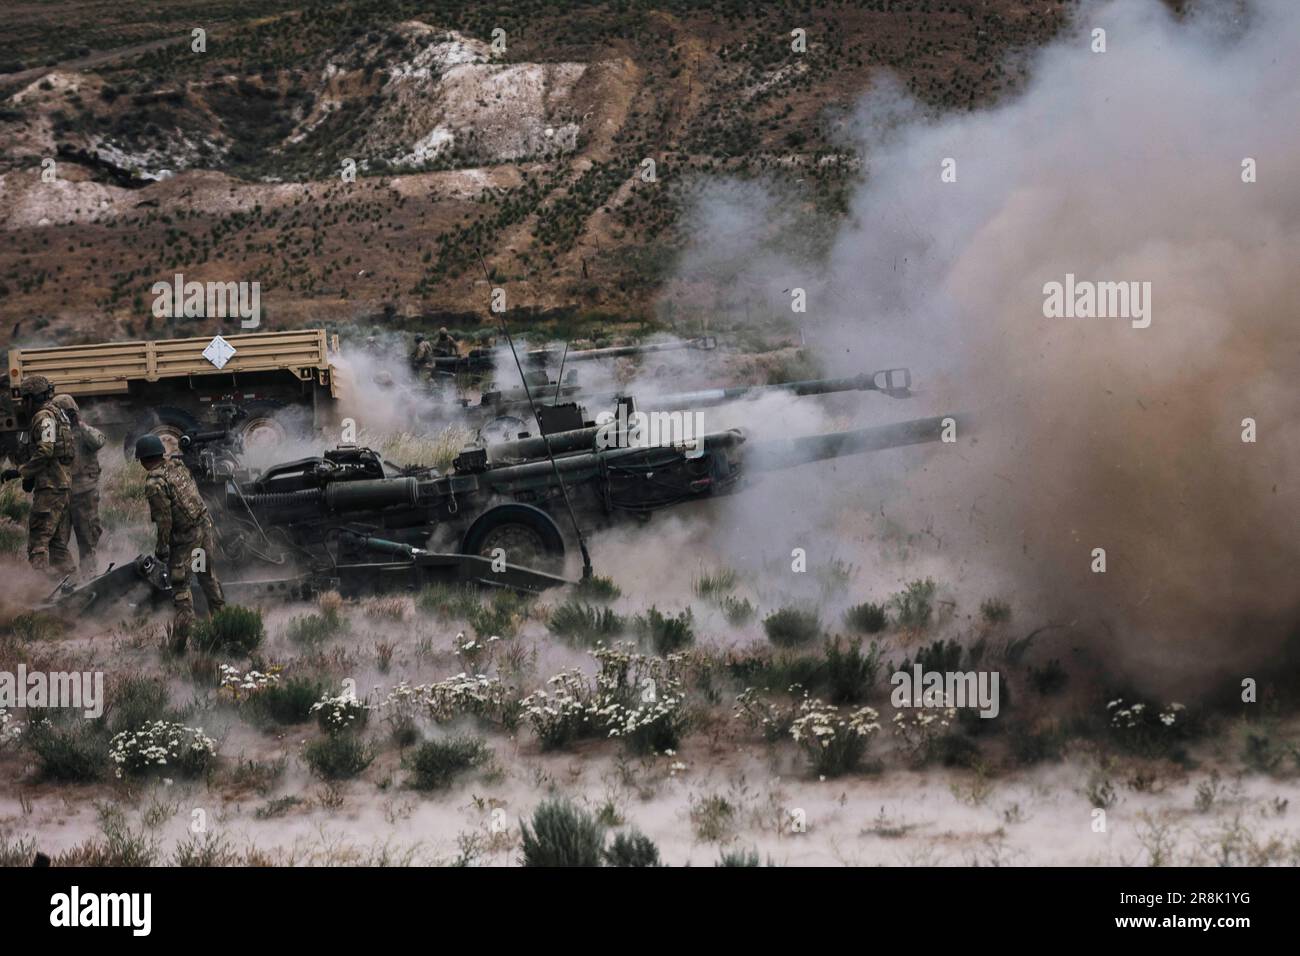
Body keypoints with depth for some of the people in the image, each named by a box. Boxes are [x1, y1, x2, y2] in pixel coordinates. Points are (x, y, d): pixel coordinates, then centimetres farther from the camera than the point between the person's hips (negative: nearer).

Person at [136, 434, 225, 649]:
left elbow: (164, 520, -19)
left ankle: (181, 638, 3)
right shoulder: (177, 464, 3)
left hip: (184, 536, -7)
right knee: (208, 575, 24)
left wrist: (161, 547, -8)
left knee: (180, 585, 2)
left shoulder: (155, 484, -20)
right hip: (205, 524, 7)